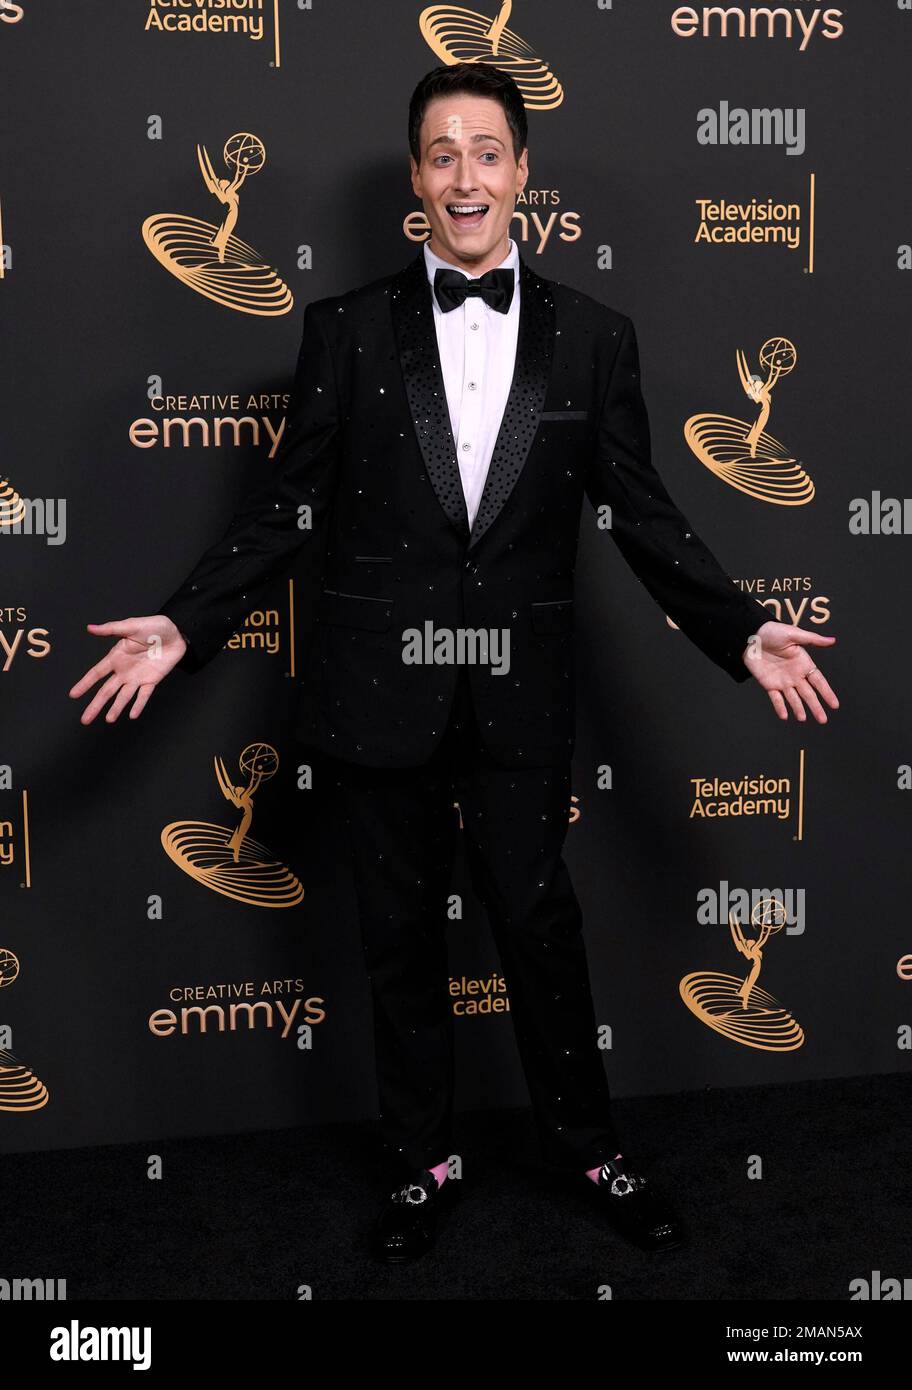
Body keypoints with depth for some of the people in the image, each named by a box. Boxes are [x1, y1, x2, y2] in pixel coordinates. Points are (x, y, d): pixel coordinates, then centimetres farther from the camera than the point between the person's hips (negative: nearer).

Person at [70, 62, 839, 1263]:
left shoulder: (593, 338, 3)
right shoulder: (347, 331, 1)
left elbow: (642, 515, 3)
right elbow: (288, 508, 2)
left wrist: (742, 632, -7)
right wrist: (185, 626, -8)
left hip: (518, 696, 0)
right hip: (381, 691, 0)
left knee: (540, 921, 10)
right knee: (402, 936, 12)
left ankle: (587, 1148, 33)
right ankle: (423, 1163, 32)